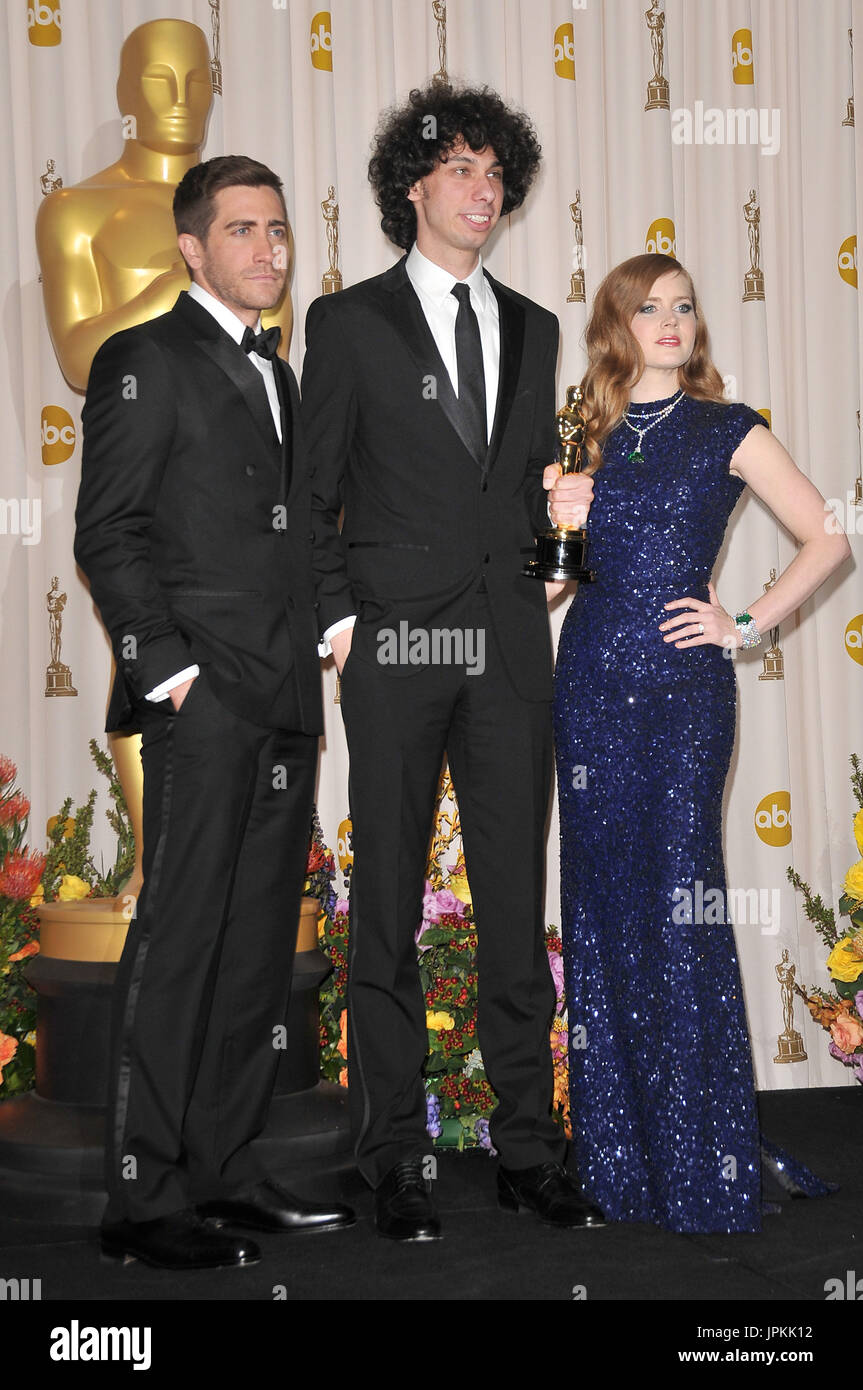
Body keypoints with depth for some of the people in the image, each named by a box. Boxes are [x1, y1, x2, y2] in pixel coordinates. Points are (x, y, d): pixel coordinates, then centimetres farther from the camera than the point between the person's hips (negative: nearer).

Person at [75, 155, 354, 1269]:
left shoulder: (275, 375, 22)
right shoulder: (145, 362, -1)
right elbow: (107, 536, -8)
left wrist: (314, 654, 13)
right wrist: (166, 665, -15)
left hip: (284, 702, 8)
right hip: (202, 697, -8)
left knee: (260, 943, 8)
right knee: (179, 938, -7)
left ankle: (224, 1168, 17)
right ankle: (143, 1196, -1)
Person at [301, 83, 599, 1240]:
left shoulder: (533, 328, 16)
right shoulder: (349, 321, 3)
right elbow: (313, 490, 2)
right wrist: (336, 615, -6)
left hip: (511, 647, 4)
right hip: (397, 644, -3)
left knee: (517, 902, 6)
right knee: (389, 906, 1)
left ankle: (529, 1146, 15)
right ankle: (393, 1158, 10)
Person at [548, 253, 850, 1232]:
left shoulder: (729, 432, 3)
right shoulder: (588, 436, 12)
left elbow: (826, 542, 3)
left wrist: (747, 626, -4)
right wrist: (559, 524, -1)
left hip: (683, 684, -3)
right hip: (592, 677, 4)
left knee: (680, 903, -6)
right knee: (601, 902, 4)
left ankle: (702, 1156, 4)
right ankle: (619, 1149, 14)